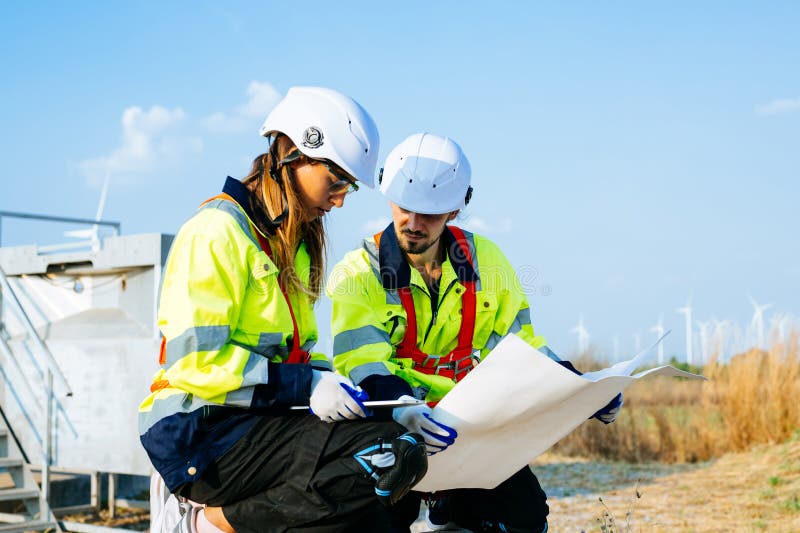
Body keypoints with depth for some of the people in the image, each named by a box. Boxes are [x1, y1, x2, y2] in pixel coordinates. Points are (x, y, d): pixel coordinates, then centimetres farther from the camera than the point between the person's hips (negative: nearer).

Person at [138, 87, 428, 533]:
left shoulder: (296, 244, 20)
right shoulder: (218, 230, -9)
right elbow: (196, 360, -17)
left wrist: (333, 386, -1)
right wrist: (304, 386, -21)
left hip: (260, 423, 9)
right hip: (201, 434, -9)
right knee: (393, 455, -24)